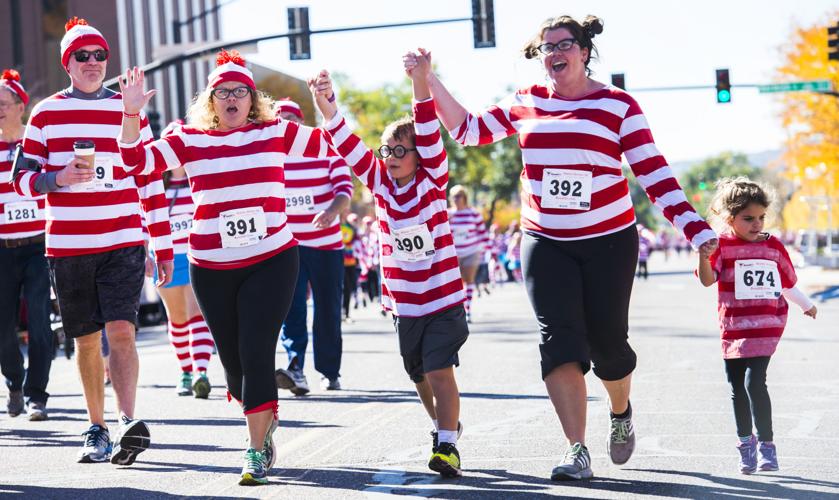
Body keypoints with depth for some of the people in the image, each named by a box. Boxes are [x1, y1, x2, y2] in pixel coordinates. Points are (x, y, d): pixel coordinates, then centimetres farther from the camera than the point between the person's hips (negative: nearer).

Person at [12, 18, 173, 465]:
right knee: (87, 340, 7)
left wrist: (164, 248, 7)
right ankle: (96, 430, 18)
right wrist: (58, 178, -15)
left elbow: (151, 184, 9)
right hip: (67, 245, 1)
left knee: (121, 331, -17)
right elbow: (22, 179, 6)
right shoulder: (45, 114, 7)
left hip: (124, 243, -1)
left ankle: (127, 422, -25)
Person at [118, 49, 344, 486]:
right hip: (211, 268, 2)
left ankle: (257, 451, -2)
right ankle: (263, 418, 40)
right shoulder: (189, 140, 3)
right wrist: (131, 113, -16)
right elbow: (137, 162, -4)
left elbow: (330, 145, 8)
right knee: (232, 360, 11)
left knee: (256, 354, -10)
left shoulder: (274, 133, 3)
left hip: (271, 261, -2)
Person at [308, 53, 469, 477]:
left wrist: (421, 88, -35)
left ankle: (447, 445, -11)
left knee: (440, 372, -14)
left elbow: (431, 139, -22)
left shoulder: (433, 181, -8)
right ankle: (445, 423, 39)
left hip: (443, 301, -5)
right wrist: (327, 109, -27)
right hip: (404, 305, 5)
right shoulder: (379, 181, 1)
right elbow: (350, 148, -11)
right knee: (420, 377, 17)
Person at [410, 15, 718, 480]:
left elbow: (652, 172, -6)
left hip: (609, 240, -2)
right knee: (559, 340, -11)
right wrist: (430, 83, 1)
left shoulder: (617, 105, -3)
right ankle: (577, 452, -11)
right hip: (544, 241, 2)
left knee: (606, 341, 3)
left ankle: (620, 412, 36)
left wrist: (695, 228, -15)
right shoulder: (524, 104, 7)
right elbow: (468, 129, 10)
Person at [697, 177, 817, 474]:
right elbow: (708, 280, -17)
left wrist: (806, 305, 33)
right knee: (736, 388, 11)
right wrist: (703, 257, -36)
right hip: (733, 328, 1)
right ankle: (745, 442, 30)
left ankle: (766, 444, -7)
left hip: (765, 327, -1)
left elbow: (787, 283, 20)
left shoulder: (774, 246, 4)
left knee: (754, 382, -16)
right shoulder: (722, 246, -3)